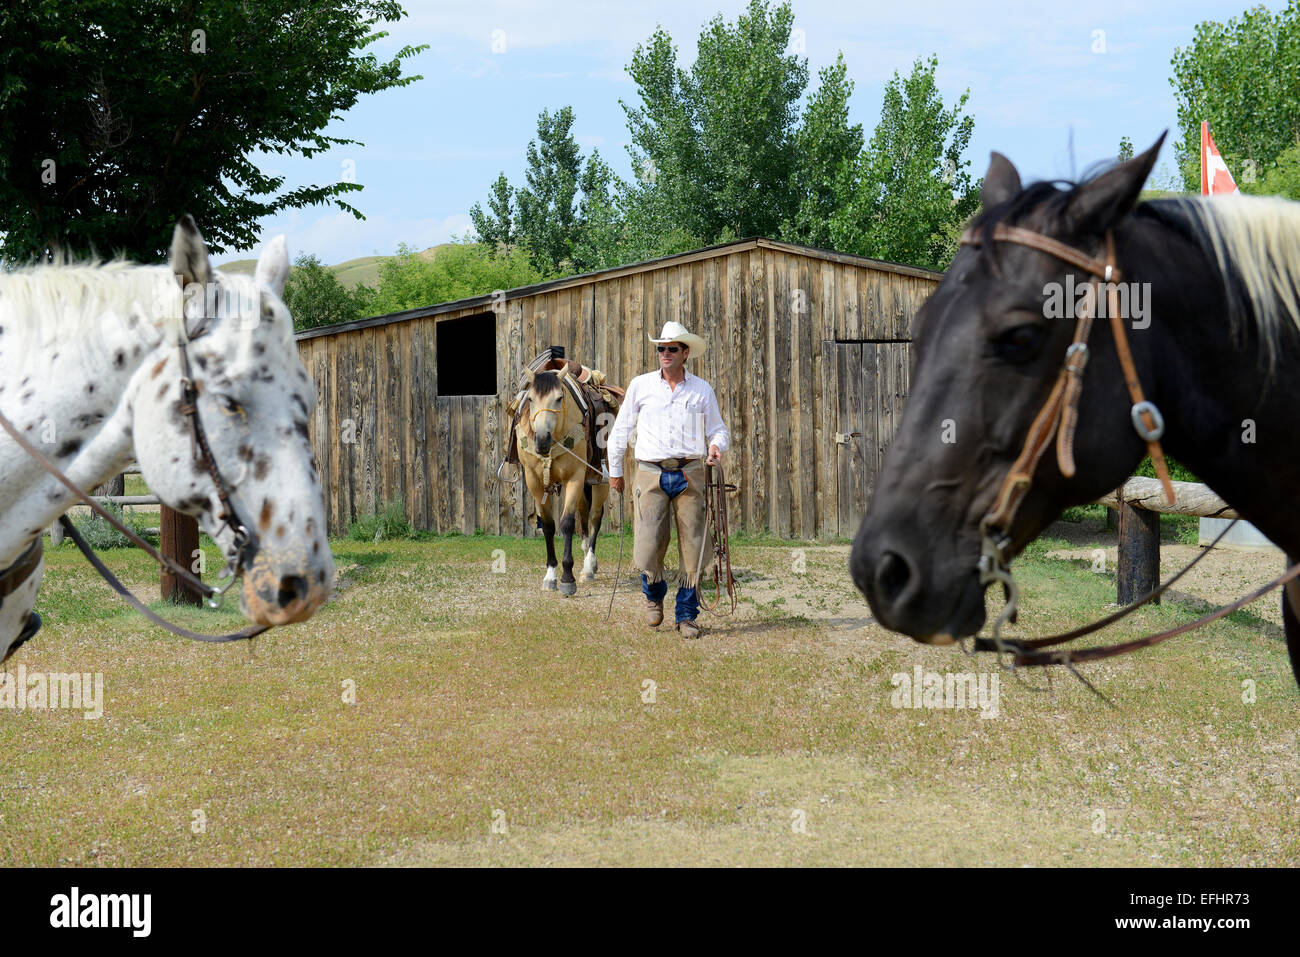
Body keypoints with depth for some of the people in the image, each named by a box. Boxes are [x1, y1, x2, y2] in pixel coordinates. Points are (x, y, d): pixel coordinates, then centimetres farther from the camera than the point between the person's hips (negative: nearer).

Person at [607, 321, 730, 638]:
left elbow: (718, 430, 13)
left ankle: (686, 615, 12)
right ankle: (654, 596, 24)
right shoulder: (641, 386, 7)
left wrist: (717, 445, -10)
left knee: (692, 548, 0)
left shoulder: (703, 390, 8)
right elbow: (621, 430, 15)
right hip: (651, 475, -1)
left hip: (689, 475, 1)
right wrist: (614, 470, 16)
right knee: (648, 549, -7)